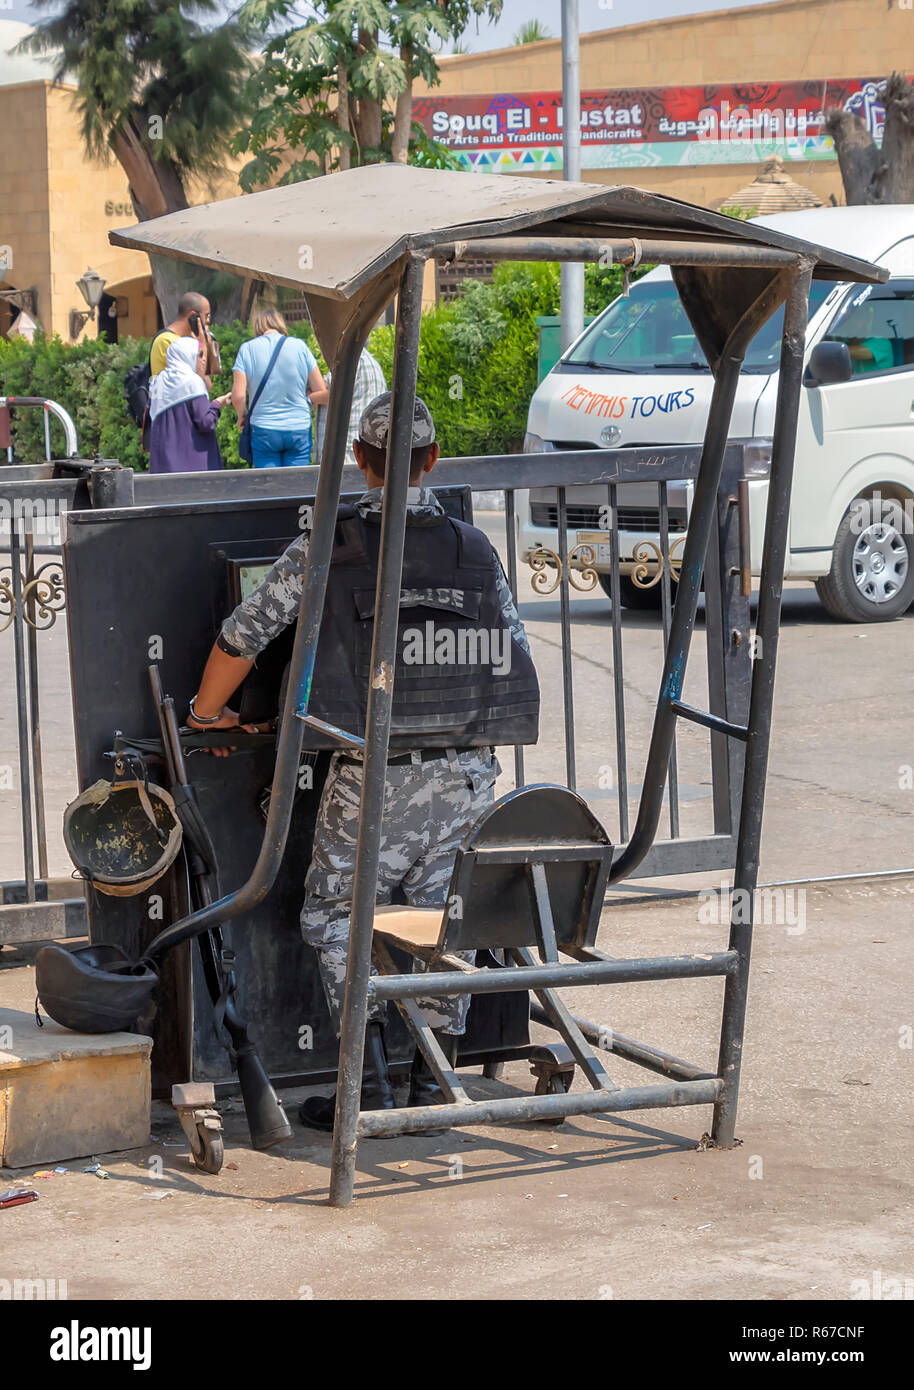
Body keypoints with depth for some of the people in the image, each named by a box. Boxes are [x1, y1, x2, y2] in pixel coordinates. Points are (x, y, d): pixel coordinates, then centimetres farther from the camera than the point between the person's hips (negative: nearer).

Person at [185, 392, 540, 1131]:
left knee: (335, 916, 10)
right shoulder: (475, 549, 6)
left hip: (374, 778, -3)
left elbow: (243, 635, 1)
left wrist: (207, 712, 17)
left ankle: (369, 1089, 3)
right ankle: (434, 1086, 13)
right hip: (467, 771, 3)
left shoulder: (328, 548, -2)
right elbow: (516, 656, 12)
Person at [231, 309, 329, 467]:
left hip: (263, 431, -1)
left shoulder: (247, 349, -2)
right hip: (299, 429, 1)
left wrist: (242, 416, 11)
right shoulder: (299, 346, 0)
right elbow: (324, 393, -1)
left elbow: (238, 396, -9)